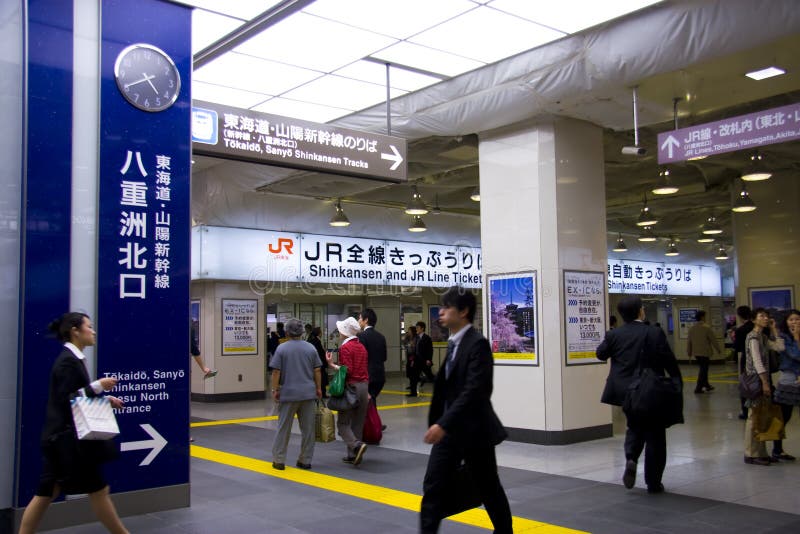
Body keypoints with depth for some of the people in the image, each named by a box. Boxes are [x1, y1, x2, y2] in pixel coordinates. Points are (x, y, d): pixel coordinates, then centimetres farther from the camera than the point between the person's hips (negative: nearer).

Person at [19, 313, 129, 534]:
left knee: (46, 494, 11)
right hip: (67, 437, -9)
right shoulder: (68, 361, -16)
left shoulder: (72, 359, 13)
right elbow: (66, 400, -20)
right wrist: (98, 386, -20)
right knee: (97, 489, 2)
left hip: (62, 436, 9)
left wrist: (104, 399, 9)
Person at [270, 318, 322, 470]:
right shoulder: (311, 348, 3)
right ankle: (305, 461, 10)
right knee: (308, 428, 7)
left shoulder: (282, 348, -4)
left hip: (288, 394, -2)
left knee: (284, 428, 5)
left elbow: (276, 372, -7)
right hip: (308, 393, 2)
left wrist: (275, 390, 1)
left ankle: (279, 460, 7)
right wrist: (318, 388, 13)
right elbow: (317, 371, 4)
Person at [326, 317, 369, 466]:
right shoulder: (361, 346, 14)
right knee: (358, 423, 10)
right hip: (364, 386, 8)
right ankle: (353, 455, 13)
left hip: (351, 387, -8)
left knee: (343, 422, -1)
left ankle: (357, 445, -21)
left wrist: (332, 365, -14)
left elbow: (347, 371, -19)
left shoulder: (345, 347, -11)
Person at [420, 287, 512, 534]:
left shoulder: (477, 343, -17)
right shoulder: (453, 343, 10)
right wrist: (438, 423, 17)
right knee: (433, 487, 0)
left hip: (474, 430, -7)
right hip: (449, 429, 7)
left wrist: (443, 423, -30)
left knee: (489, 489, 10)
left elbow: (474, 391, -25)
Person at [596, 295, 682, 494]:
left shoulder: (614, 335, -6)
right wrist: (677, 384, 5)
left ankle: (631, 459, -2)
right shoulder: (655, 333, -12)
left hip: (626, 393, 3)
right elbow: (670, 362, -8)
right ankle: (653, 483, 14)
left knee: (634, 428, 24)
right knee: (654, 435, 9)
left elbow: (600, 354, 9)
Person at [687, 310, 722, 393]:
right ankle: (698, 388, -1)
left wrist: (689, 353, 19)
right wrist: (719, 350, 4)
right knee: (703, 370, 0)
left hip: (696, 353, 6)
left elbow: (689, 342, 10)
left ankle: (706, 385, 29)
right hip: (705, 352, -6)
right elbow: (713, 340, -9)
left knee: (703, 369, 20)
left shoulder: (691, 328, 4)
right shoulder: (706, 327, -14)